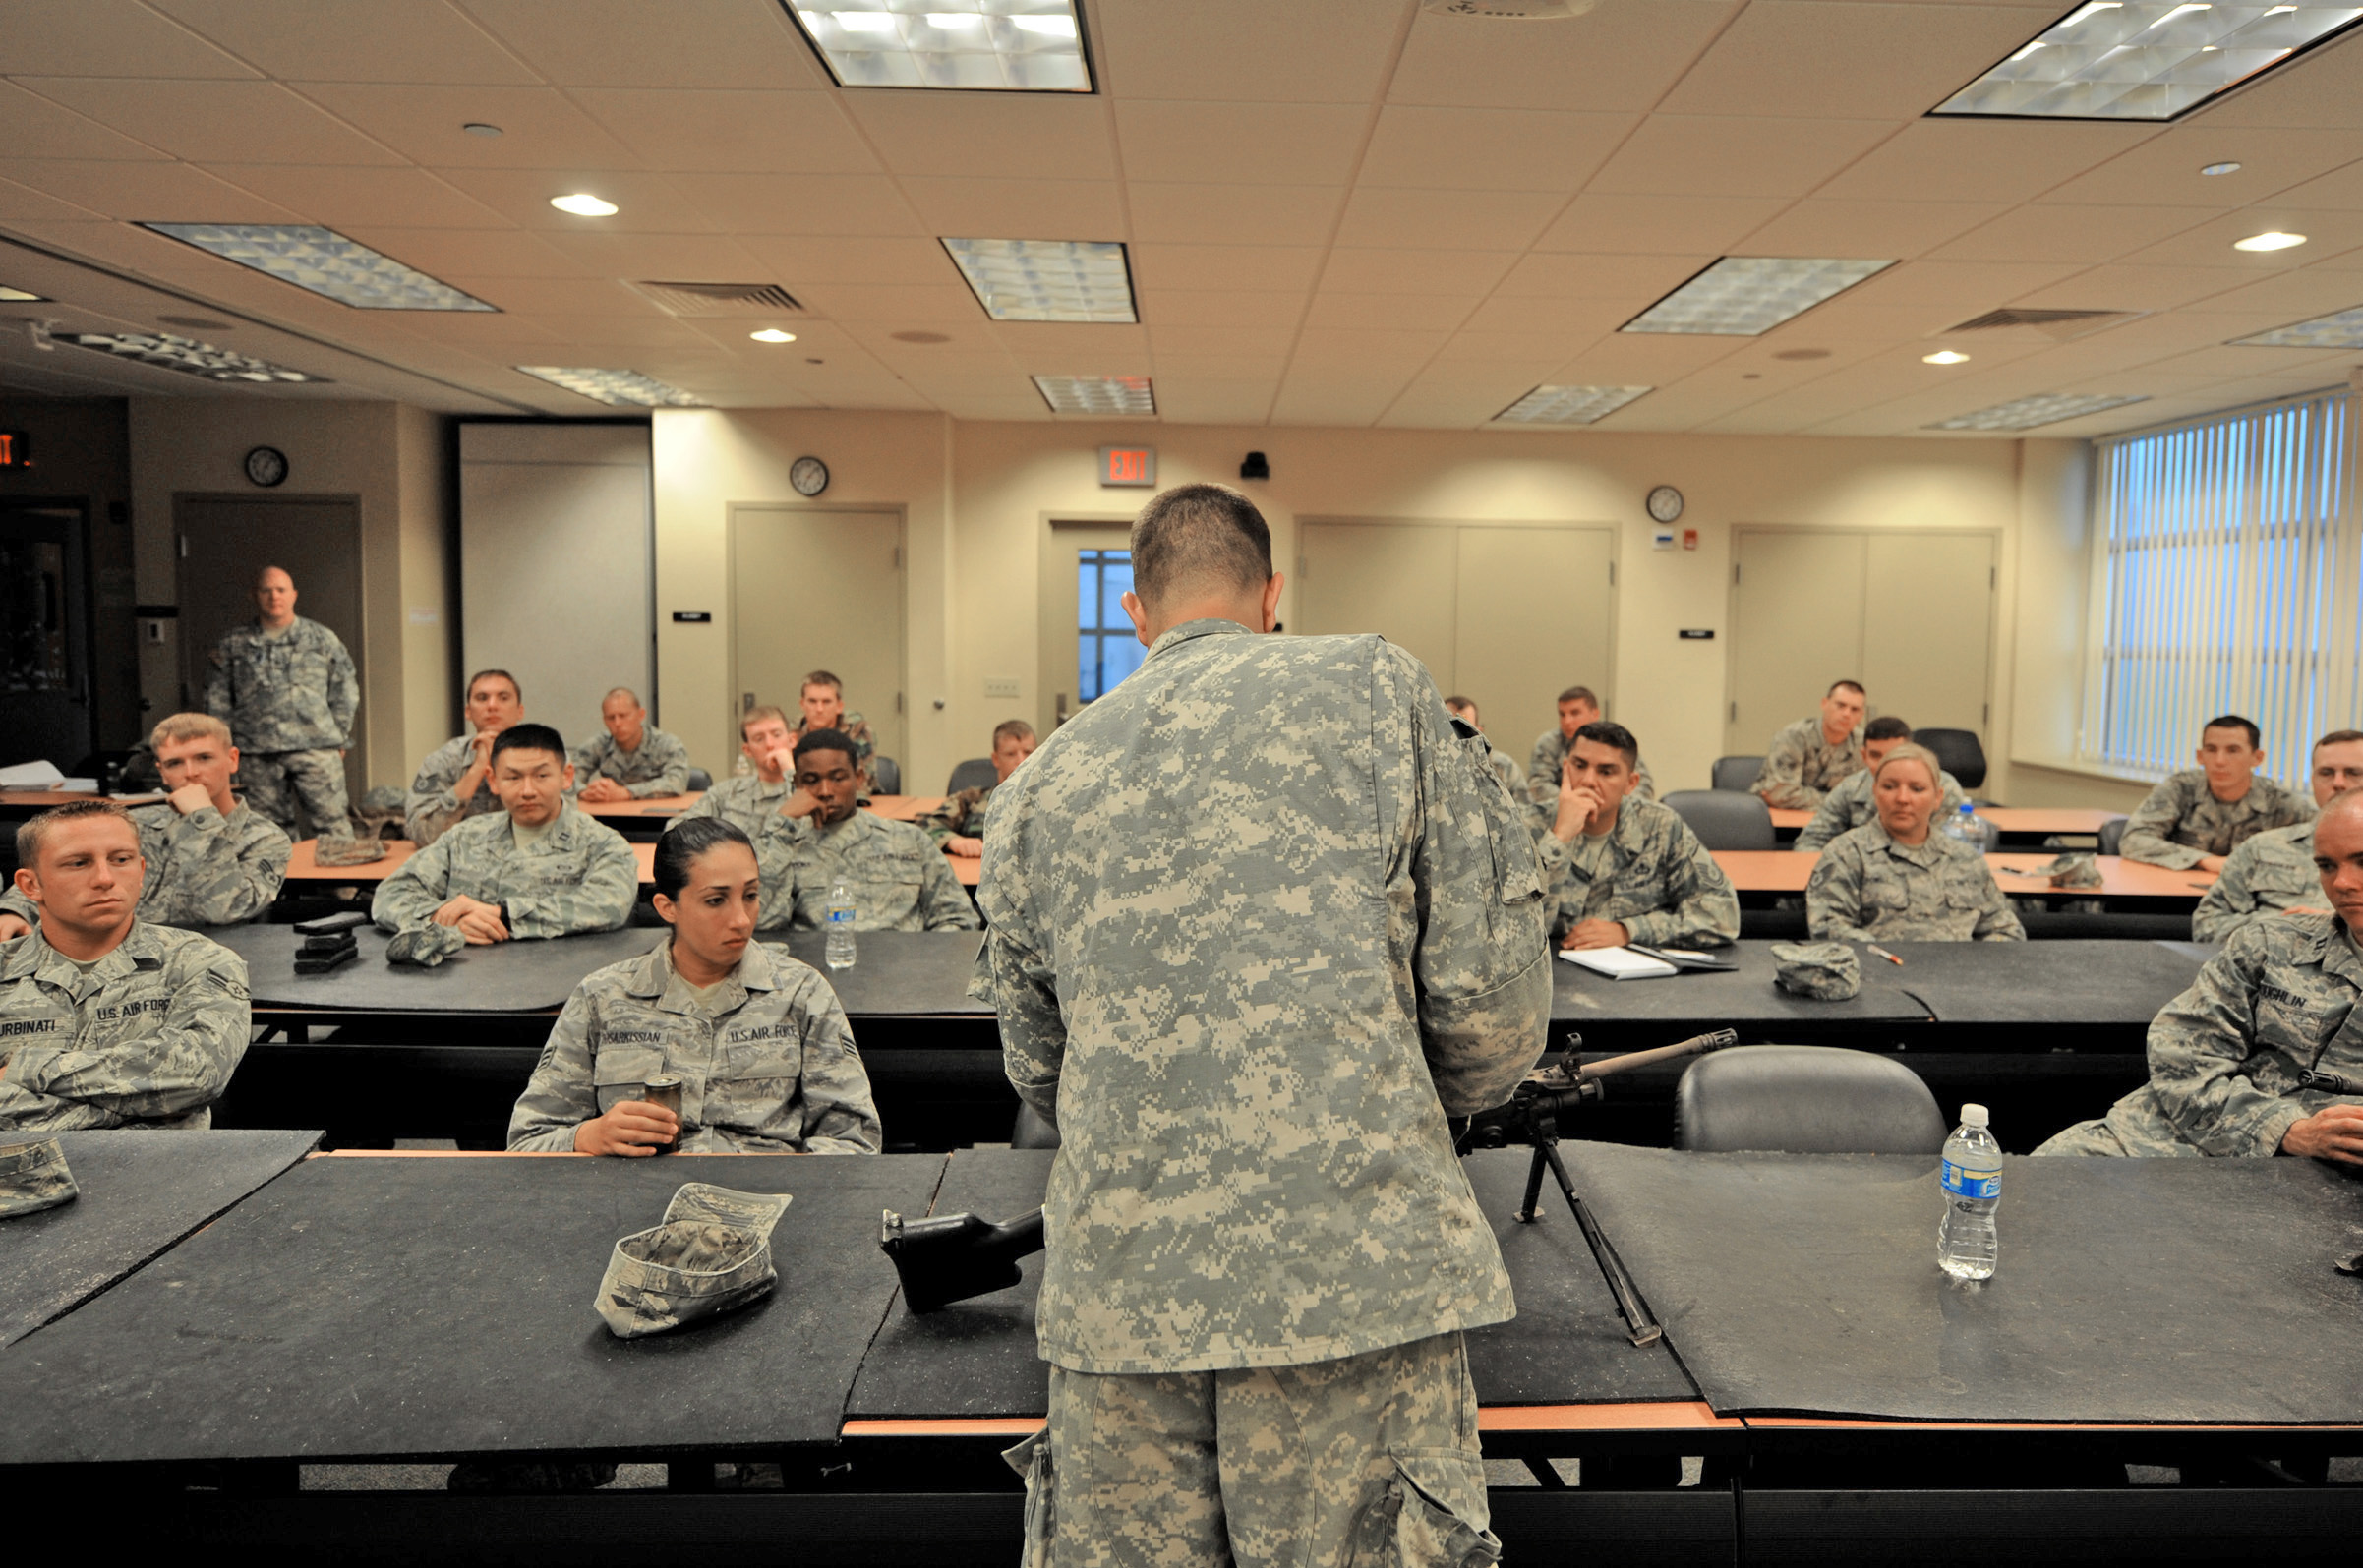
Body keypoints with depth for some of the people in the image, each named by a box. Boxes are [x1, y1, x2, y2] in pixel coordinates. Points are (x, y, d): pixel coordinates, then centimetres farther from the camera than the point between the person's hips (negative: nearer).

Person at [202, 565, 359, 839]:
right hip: (257, 756, 2)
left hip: (316, 748, -2)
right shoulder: (234, 644, 12)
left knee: (333, 822, -6)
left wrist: (339, 739, 6)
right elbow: (217, 699, 14)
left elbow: (345, 692, 11)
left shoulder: (322, 639, 10)